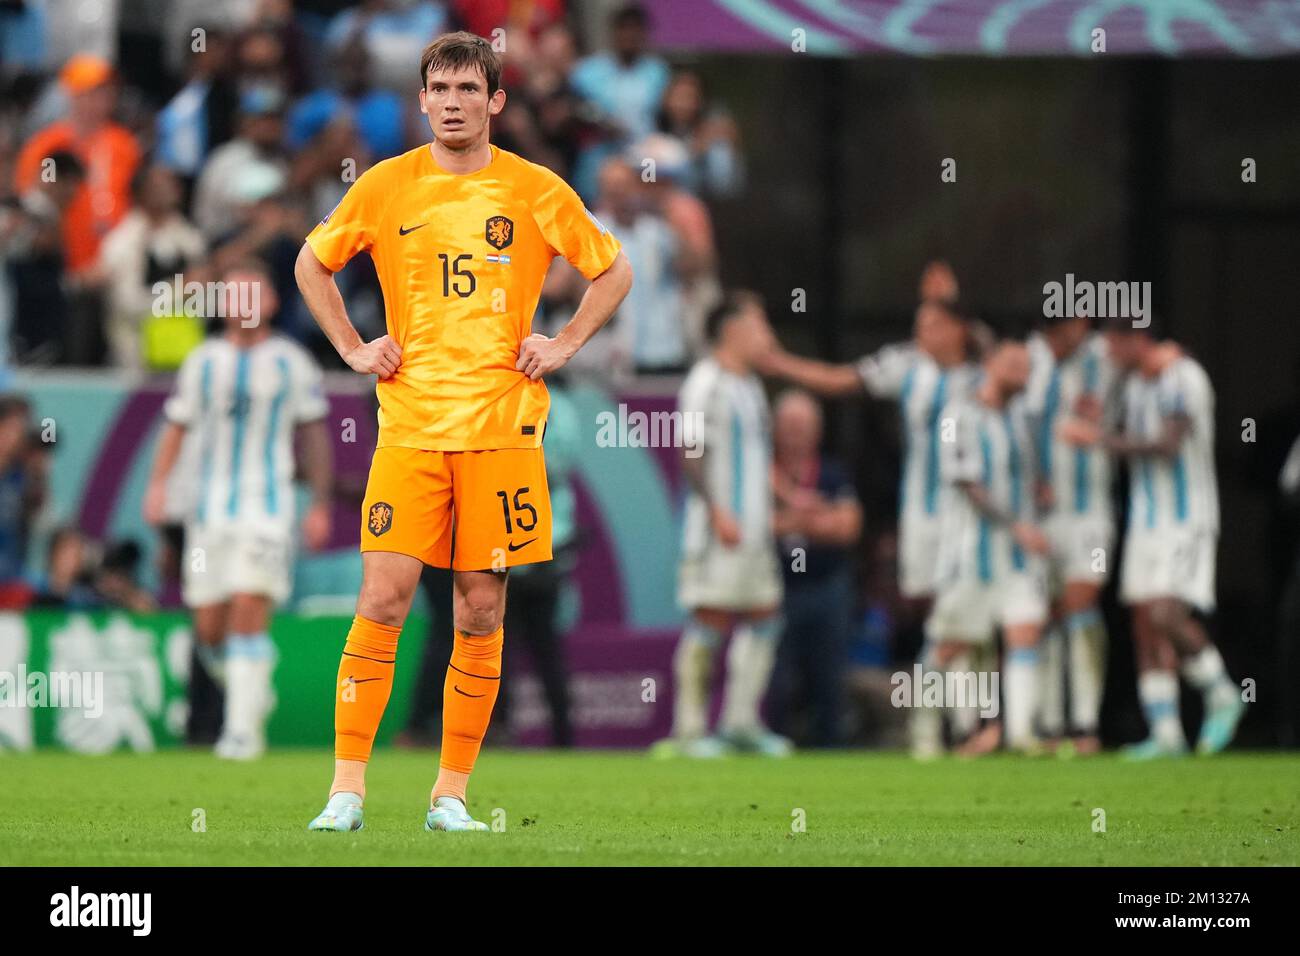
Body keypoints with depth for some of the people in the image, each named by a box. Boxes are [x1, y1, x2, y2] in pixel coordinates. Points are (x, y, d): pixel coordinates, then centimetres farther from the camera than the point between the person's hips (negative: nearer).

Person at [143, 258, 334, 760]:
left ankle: (244, 727, -15)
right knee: (209, 627, 2)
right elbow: (176, 426, 12)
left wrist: (321, 504, 5)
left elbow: (314, 433, 9)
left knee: (249, 614, -17)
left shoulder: (291, 362, 4)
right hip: (211, 507, 3)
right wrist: (158, 482, -4)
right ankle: (251, 692, 29)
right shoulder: (203, 361, 10)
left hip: (267, 506, -3)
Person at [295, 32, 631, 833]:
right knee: (384, 599, -10)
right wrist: (353, 349, 9)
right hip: (409, 426, 0)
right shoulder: (386, 186, 5)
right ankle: (348, 788, -6)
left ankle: (451, 794, 8)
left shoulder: (535, 191, 3)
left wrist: (563, 346, 4)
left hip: (501, 427, 0)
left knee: (482, 613, 1)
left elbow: (615, 271, 15)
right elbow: (313, 263, 19)